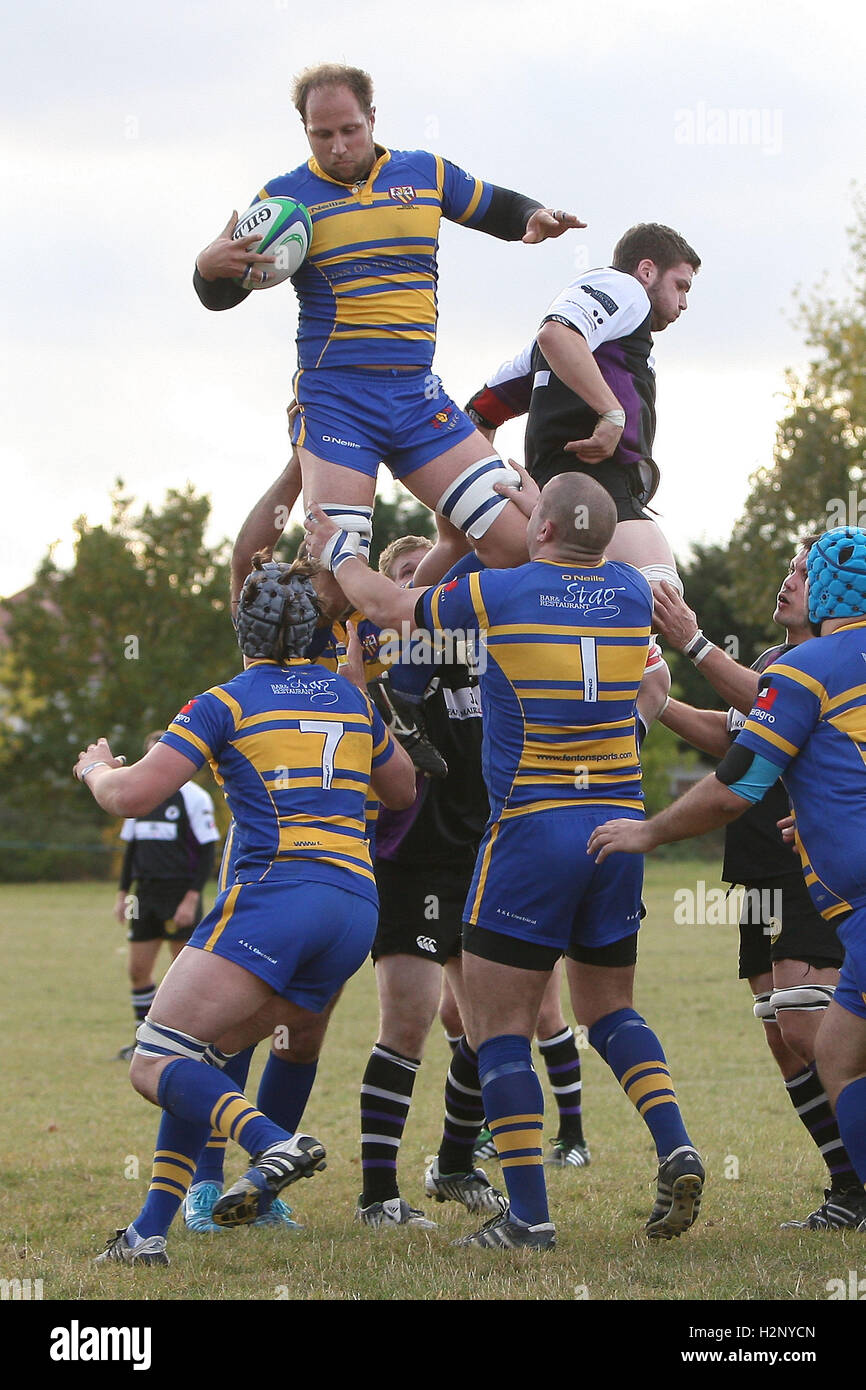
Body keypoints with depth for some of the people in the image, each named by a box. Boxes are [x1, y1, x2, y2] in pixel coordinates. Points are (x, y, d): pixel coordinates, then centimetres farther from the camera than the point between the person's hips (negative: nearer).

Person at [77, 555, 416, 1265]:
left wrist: (97, 767, 20)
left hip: (275, 896, -7)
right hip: (357, 908, 7)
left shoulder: (225, 704, 2)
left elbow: (131, 795, -3)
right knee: (197, 1058, 15)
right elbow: (404, 789, 32)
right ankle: (151, 1230, 5)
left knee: (155, 1062, -8)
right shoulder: (350, 697, 18)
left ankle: (274, 1144, -33)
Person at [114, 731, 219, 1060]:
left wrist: (191, 898, -16)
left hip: (180, 894, -6)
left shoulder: (194, 798, -6)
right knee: (138, 969, 3)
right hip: (146, 896, 6)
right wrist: (122, 893, 13)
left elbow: (207, 853, -9)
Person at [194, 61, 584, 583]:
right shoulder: (284, 197, 4)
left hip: (420, 397, 4)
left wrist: (537, 219, 1)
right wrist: (210, 265, -16)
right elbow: (219, 297, 8)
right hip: (334, 398, -4)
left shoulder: (426, 173, 11)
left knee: (514, 540, -6)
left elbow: (503, 210, 25)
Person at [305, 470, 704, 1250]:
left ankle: (529, 1214, -4)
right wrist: (509, 481, 41)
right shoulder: (631, 593, 5)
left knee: (500, 1027, 2)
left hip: (532, 830, -5)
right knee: (609, 1008, 20)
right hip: (621, 826, 5)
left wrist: (337, 550, 27)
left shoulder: (502, 592, -7)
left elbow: (385, 604, 7)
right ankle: (675, 1147, -1)